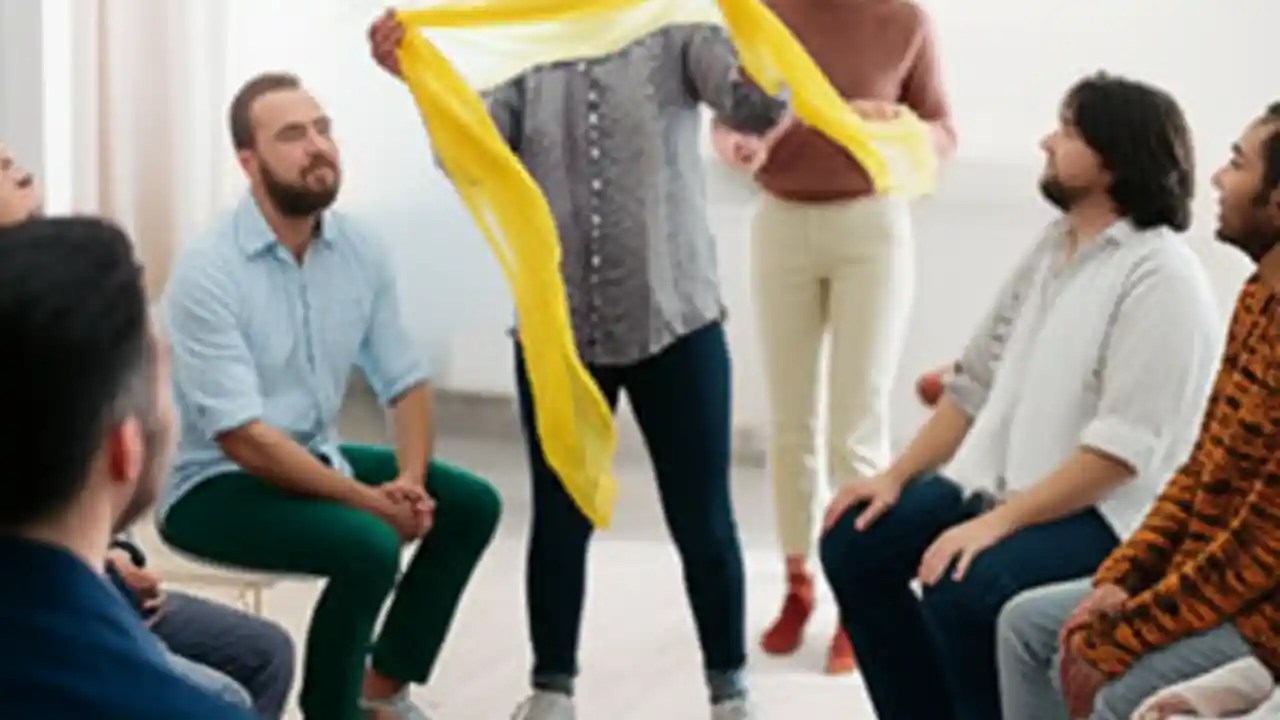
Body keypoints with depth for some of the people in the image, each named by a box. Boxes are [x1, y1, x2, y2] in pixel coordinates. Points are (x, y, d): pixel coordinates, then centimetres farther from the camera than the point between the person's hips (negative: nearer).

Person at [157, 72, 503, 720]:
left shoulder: (361, 251, -2)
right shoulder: (208, 272, -23)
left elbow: (406, 381, 5)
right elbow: (244, 438, -26)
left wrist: (409, 481, -14)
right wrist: (371, 500, -24)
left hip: (316, 458, 8)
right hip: (215, 484, -8)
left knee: (470, 505, -1)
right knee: (369, 546, -29)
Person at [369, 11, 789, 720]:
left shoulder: (677, 37, -1)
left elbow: (759, 107, -18)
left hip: (676, 324, -1)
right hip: (556, 331, 2)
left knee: (703, 520, 5)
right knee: (559, 520, 11)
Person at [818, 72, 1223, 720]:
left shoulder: (1161, 277, -16)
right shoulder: (1052, 247, 12)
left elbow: (1125, 449, -23)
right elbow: (978, 382, 14)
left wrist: (998, 522, -27)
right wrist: (896, 475, 3)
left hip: (1103, 510, -9)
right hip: (999, 482, 9)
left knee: (962, 590, -31)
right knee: (854, 541, -2)